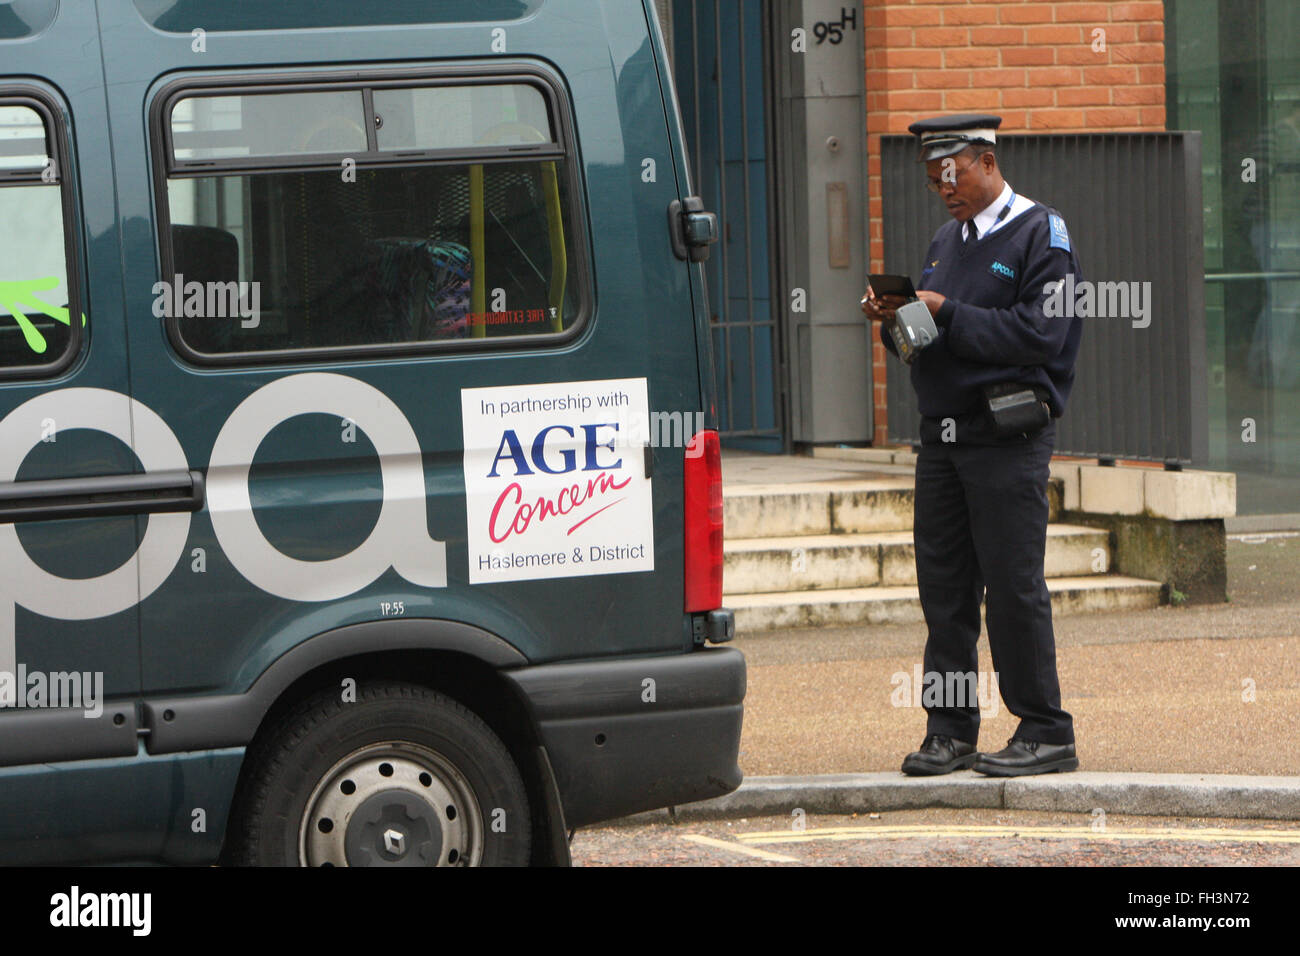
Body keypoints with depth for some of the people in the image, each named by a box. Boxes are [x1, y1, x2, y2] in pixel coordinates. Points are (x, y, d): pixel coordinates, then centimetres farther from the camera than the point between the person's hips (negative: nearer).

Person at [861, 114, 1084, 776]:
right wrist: (895, 318, 0)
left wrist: (947, 314, -16)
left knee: (1013, 586, -6)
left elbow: (1041, 335, -16)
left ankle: (1045, 733, 2)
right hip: (943, 435, 7)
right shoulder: (947, 241, 19)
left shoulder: (1040, 236, -4)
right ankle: (949, 731, 13)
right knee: (943, 584, 6)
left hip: (1009, 436, -7)